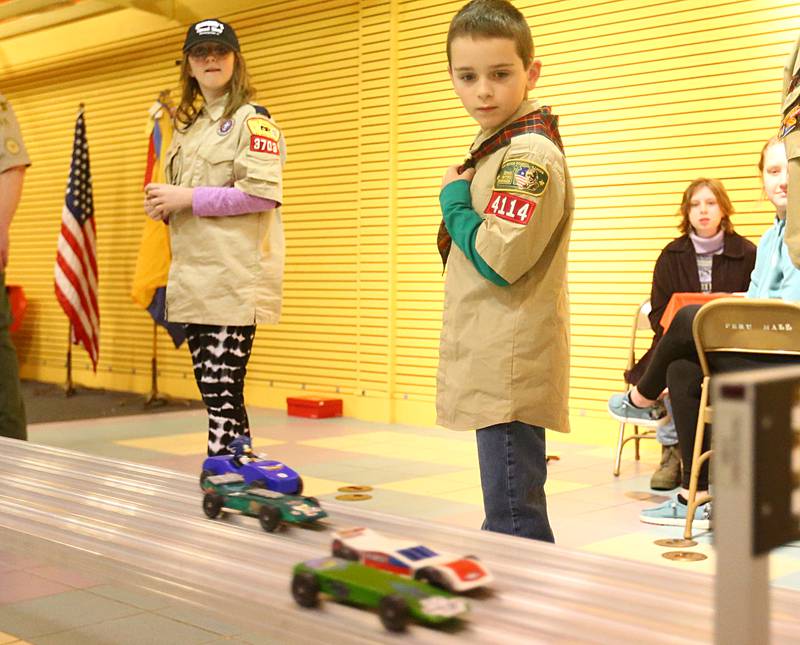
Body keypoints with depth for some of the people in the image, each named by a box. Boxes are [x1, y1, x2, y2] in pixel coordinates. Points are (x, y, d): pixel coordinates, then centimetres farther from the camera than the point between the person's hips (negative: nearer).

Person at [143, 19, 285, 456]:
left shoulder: (251, 119, -4)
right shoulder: (187, 126, 21)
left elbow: (264, 193, -16)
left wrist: (188, 198, -14)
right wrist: (165, 205, 7)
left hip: (233, 279, -8)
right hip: (193, 276, 8)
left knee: (222, 395, -8)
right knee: (215, 394, 11)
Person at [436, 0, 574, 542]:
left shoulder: (529, 154, -14)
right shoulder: (495, 148, 16)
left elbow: (498, 259, -22)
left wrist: (453, 200, -9)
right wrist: (459, 200, 6)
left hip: (509, 371, -10)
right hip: (497, 370, 10)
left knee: (512, 522, -7)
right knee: (513, 516, 20)